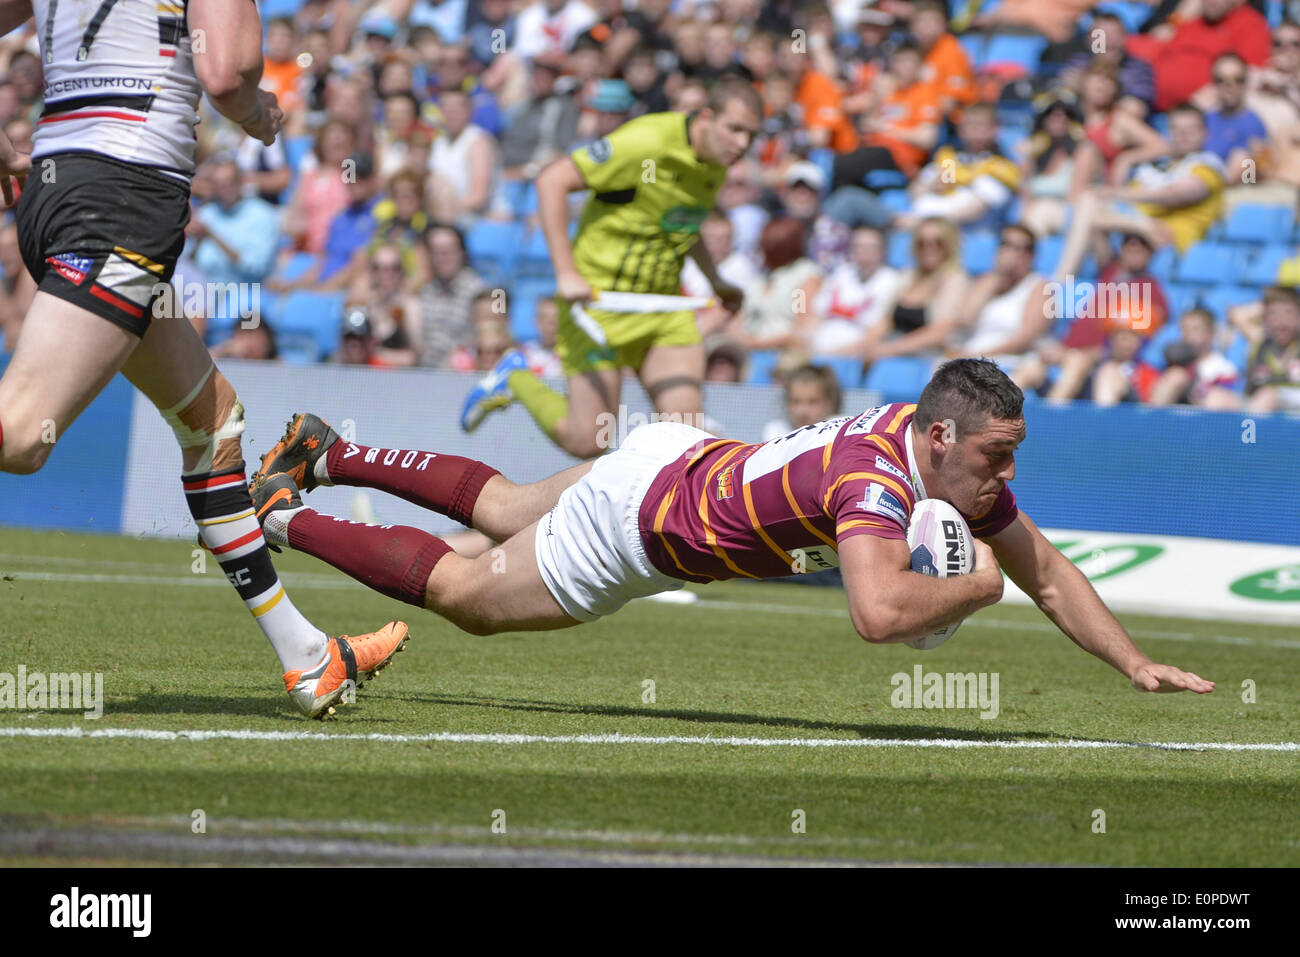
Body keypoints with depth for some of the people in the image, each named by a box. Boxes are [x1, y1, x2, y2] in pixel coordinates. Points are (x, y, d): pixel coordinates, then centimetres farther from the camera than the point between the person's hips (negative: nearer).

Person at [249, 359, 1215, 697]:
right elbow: (880, 612, -55)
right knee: (465, 594, 12)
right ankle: (282, 516, 26)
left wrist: (1137, 664, -13)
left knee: (498, 509, 31)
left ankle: (325, 454, 46)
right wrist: (975, 584, -38)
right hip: (638, 514, -8)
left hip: (681, 462, 8)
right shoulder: (878, 475, -39)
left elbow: (1046, 571, -4)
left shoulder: (958, 458, -14)